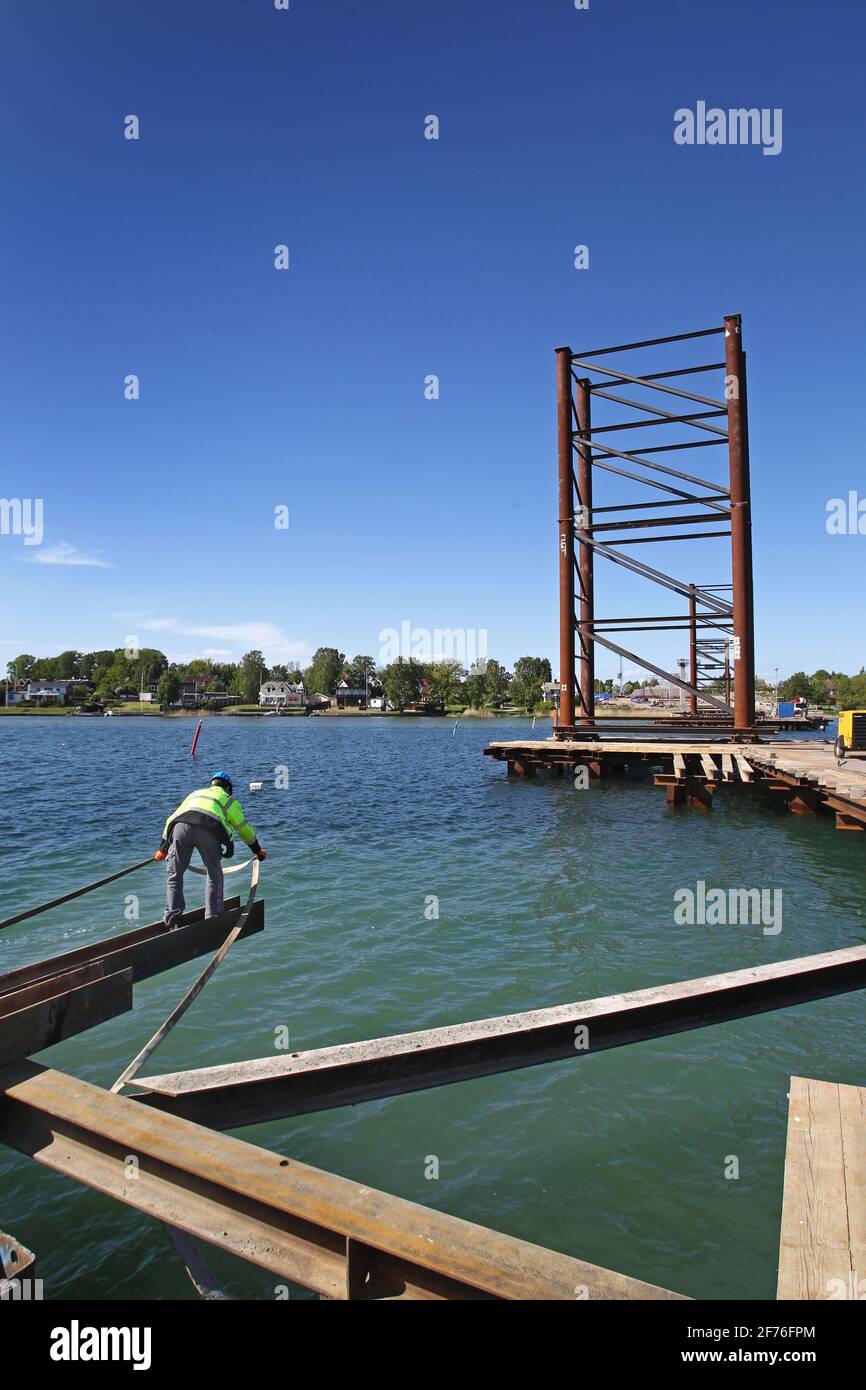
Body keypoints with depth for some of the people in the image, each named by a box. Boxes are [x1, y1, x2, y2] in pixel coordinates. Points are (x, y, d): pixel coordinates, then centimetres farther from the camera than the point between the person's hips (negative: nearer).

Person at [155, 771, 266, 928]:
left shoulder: (195, 793, 41)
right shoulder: (229, 800, 34)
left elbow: (172, 818, 36)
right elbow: (245, 828, 41)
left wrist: (163, 847, 39)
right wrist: (257, 850, 54)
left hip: (181, 826, 2)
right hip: (209, 830, -2)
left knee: (174, 875, 12)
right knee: (215, 876, 16)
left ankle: (173, 919, 4)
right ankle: (213, 918, 17)